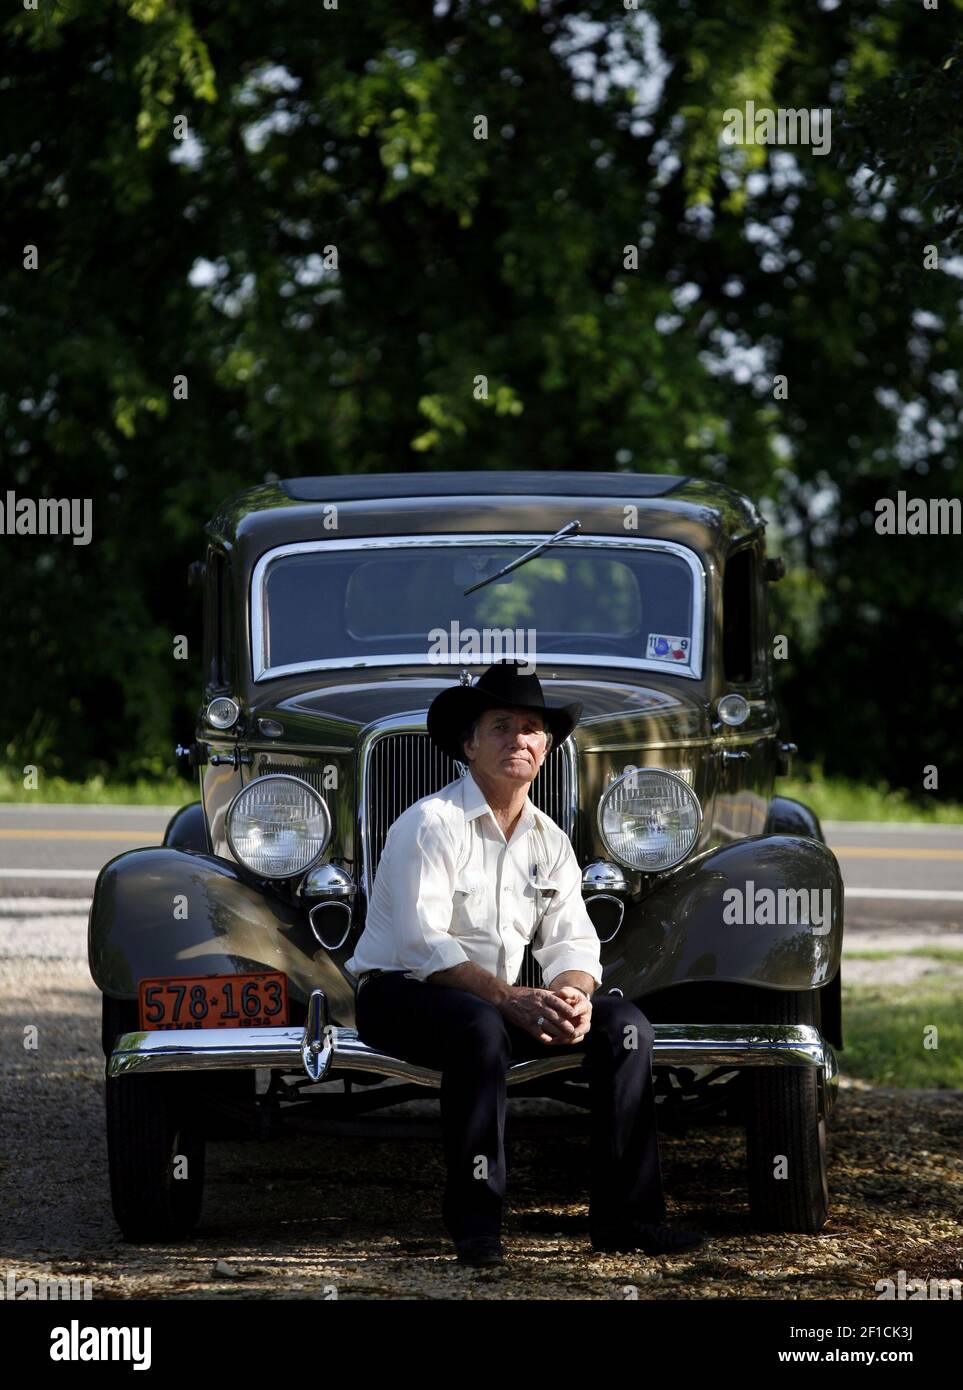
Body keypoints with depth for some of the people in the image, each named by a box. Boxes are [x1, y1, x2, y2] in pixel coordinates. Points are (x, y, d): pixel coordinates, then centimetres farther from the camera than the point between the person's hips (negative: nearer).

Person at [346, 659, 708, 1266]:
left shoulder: (549, 840, 10)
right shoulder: (432, 824, -14)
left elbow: (571, 939, 3)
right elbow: (423, 944, -23)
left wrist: (570, 997, -21)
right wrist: (511, 999, -32)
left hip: (497, 998, 7)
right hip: (400, 994, -7)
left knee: (625, 1022, -9)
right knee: (480, 1028, -39)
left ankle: (625, 1215, -11)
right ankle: (476, 1223, -32)